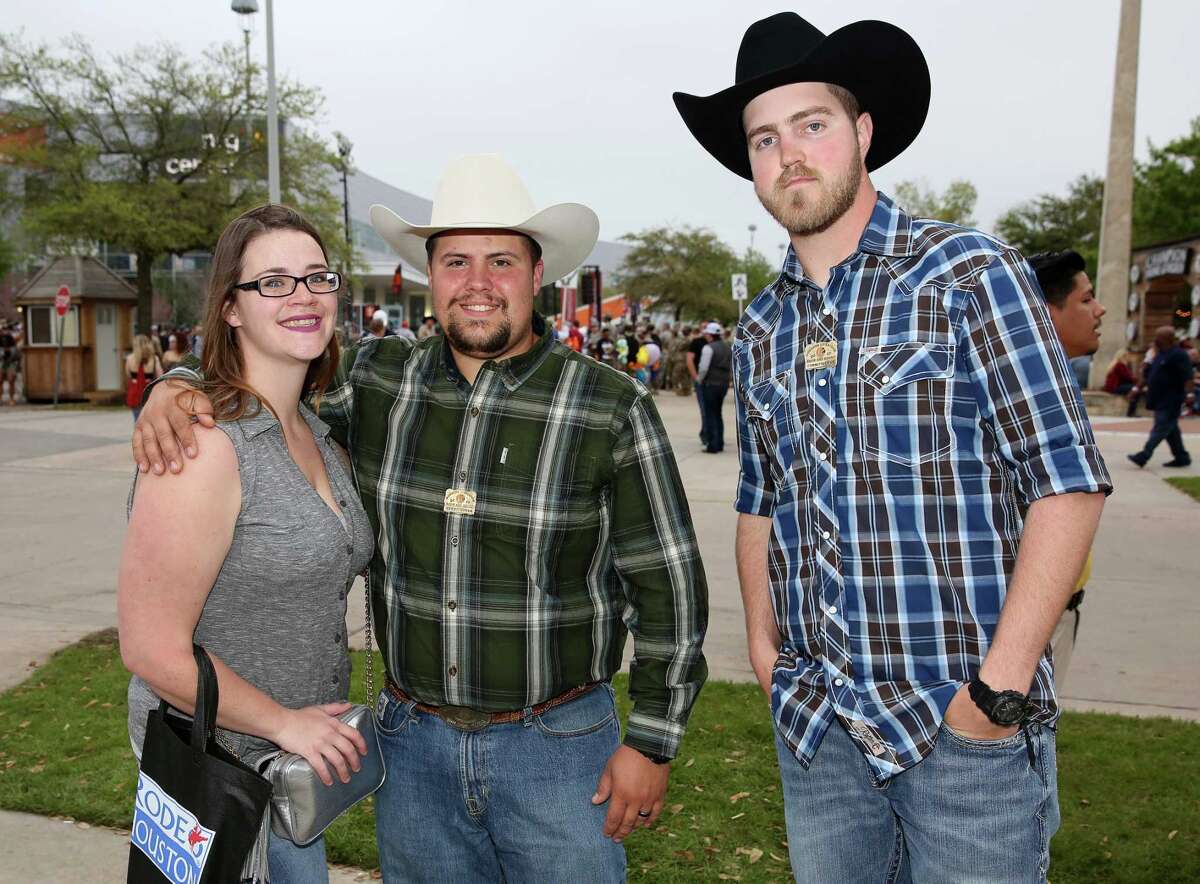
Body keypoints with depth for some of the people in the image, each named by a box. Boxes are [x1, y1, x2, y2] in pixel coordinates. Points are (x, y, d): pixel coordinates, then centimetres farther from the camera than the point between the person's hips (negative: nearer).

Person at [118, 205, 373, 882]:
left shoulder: (314, 432, 5)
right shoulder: (207, 445, -23)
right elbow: (152, 650, -22)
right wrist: (284, 722, -15)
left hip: (298, 755, 8)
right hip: (217, 767, -8)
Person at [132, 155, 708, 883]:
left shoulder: (613, 411, -12)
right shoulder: (376, 383, -3)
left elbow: (669, 586, -7)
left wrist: (652, 742, -6)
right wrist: (174, 393, -10)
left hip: (558, 745, -3)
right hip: (413, 742, 3)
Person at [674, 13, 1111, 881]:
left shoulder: (969, 273, -8)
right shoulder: (762, 328, 8)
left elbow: (1068, 482, -12)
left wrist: (1001, 685, -16)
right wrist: (765, 647, 7)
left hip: (961, 718, -5)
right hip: (815, 723, 5)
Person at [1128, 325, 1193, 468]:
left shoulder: (1178, 355, -14)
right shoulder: (1160, 354, 15)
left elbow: (1188, 377, -19)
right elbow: (1148, 374, 23)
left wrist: (1188, 394, -26)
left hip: (1170, 402, -10)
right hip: (1160, 400, 10)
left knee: (1160, 429, -10)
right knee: (1171, 430, 14)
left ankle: (1143, 456, -15)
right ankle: (1181, 458, 22)